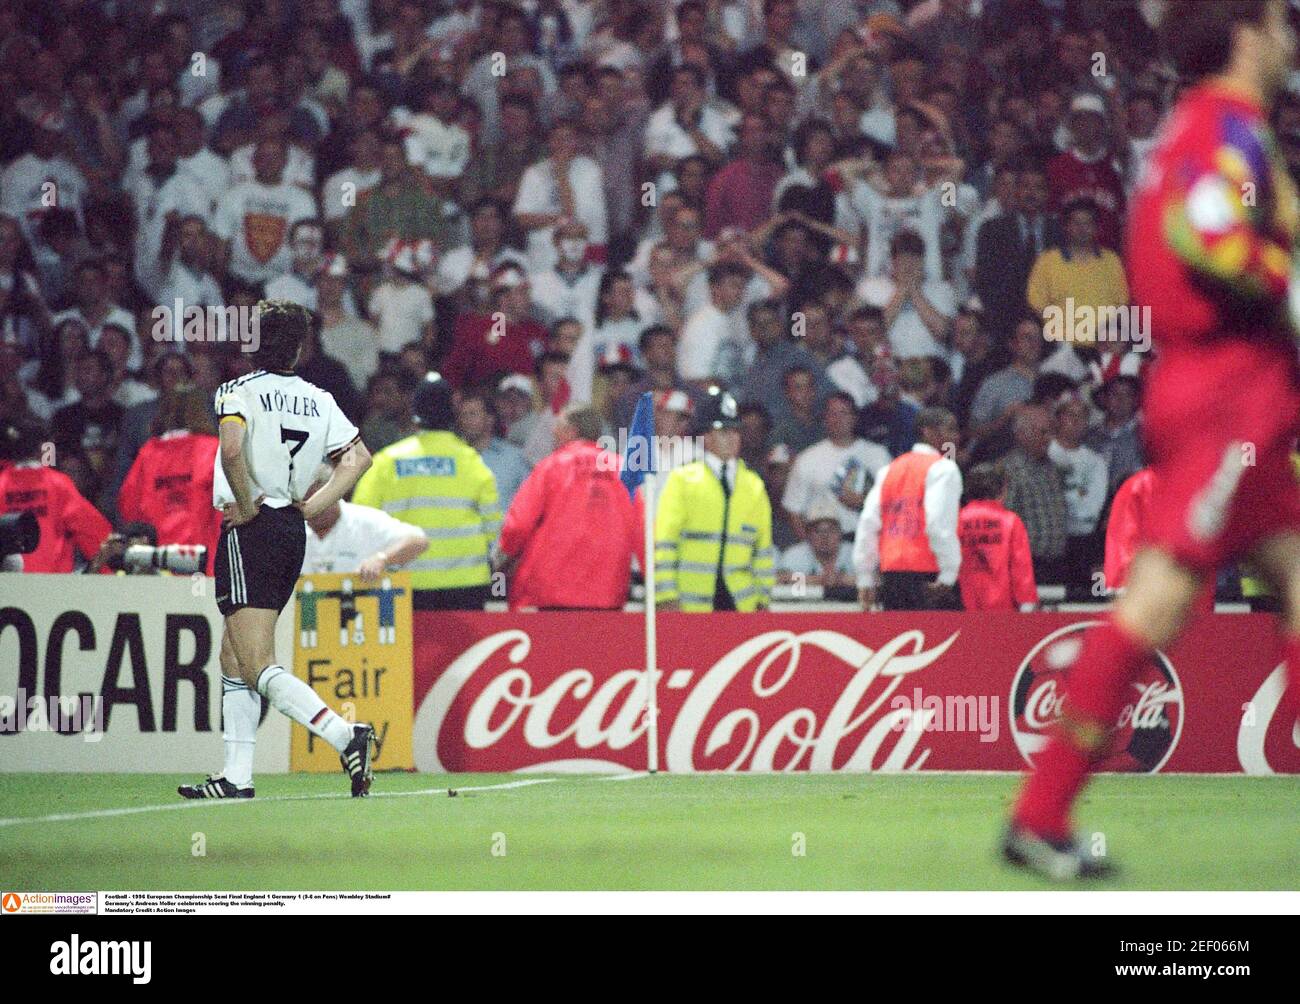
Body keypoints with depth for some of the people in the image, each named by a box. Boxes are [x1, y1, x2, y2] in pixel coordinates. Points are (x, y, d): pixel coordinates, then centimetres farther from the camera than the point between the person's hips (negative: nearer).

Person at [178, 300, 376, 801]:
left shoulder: (239, 391, -7)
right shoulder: (317, 399, 10)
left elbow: (232, 448, -25)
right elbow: (359, 456, 8)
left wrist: (246, 506, -13)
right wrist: (316, 503, 7)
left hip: (252, 530, -7)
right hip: (293, 530, 7)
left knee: (257, 667, -10)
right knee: (233, 655, 16)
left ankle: (344, 735, -26)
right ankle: (237, 776, 14)